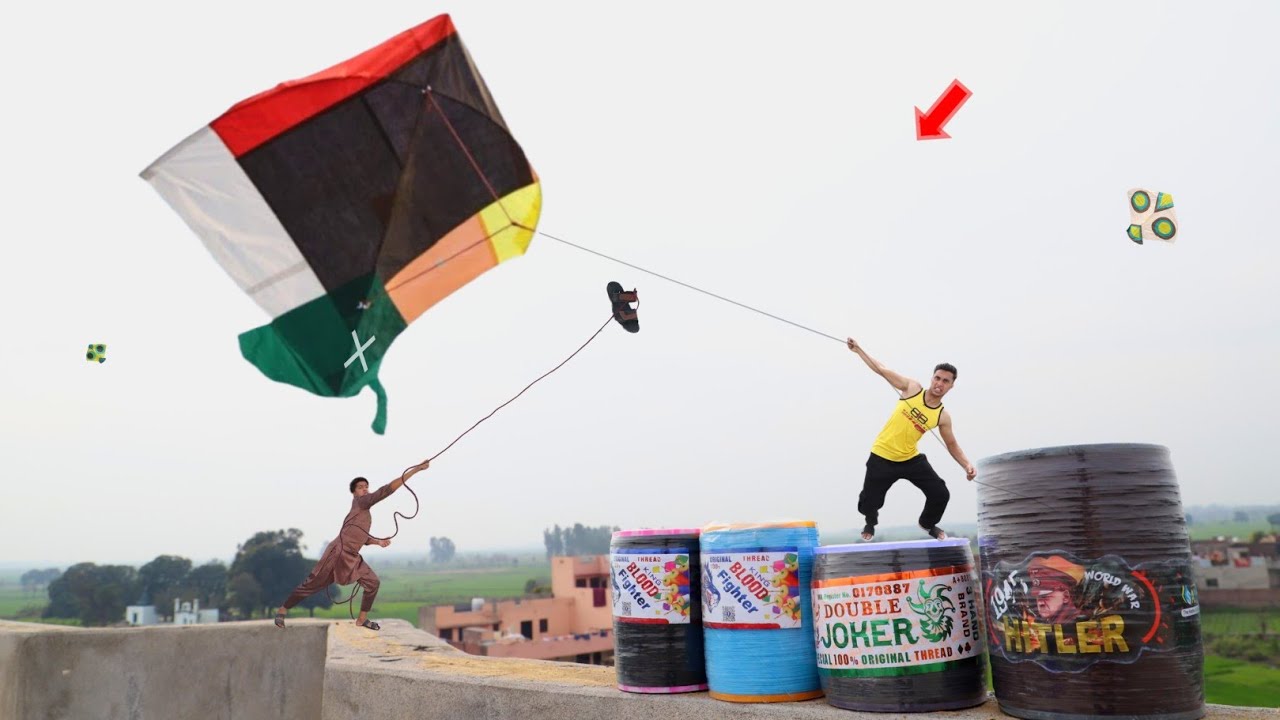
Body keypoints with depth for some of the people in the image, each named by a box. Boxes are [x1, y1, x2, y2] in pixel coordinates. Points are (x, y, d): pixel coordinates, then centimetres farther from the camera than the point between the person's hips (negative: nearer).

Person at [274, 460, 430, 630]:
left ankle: (362, 619, 13)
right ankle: (282, 610, 18)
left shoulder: (364, 512, 14)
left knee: (373, 583, 3)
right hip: (337, 554, -9)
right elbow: (386, 490, -24)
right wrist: (416, 469, -30)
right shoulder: (360, 503, -12)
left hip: (353, 558, 9)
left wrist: (378, 542, 9)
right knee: (311, 584, 1)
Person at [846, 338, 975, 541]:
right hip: (882, 458, -2)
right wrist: (858, 349, -4)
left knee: (941, 494, -4)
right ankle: (870, 523, 37)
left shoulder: (943, 416, -6)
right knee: (869, 503, -2)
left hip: (911, 459, 2)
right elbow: (882, 370, -4)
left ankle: (927, 524, 29)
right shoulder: (912, 388, -10)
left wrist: (967, 465, -10)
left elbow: (952, 445, 6)